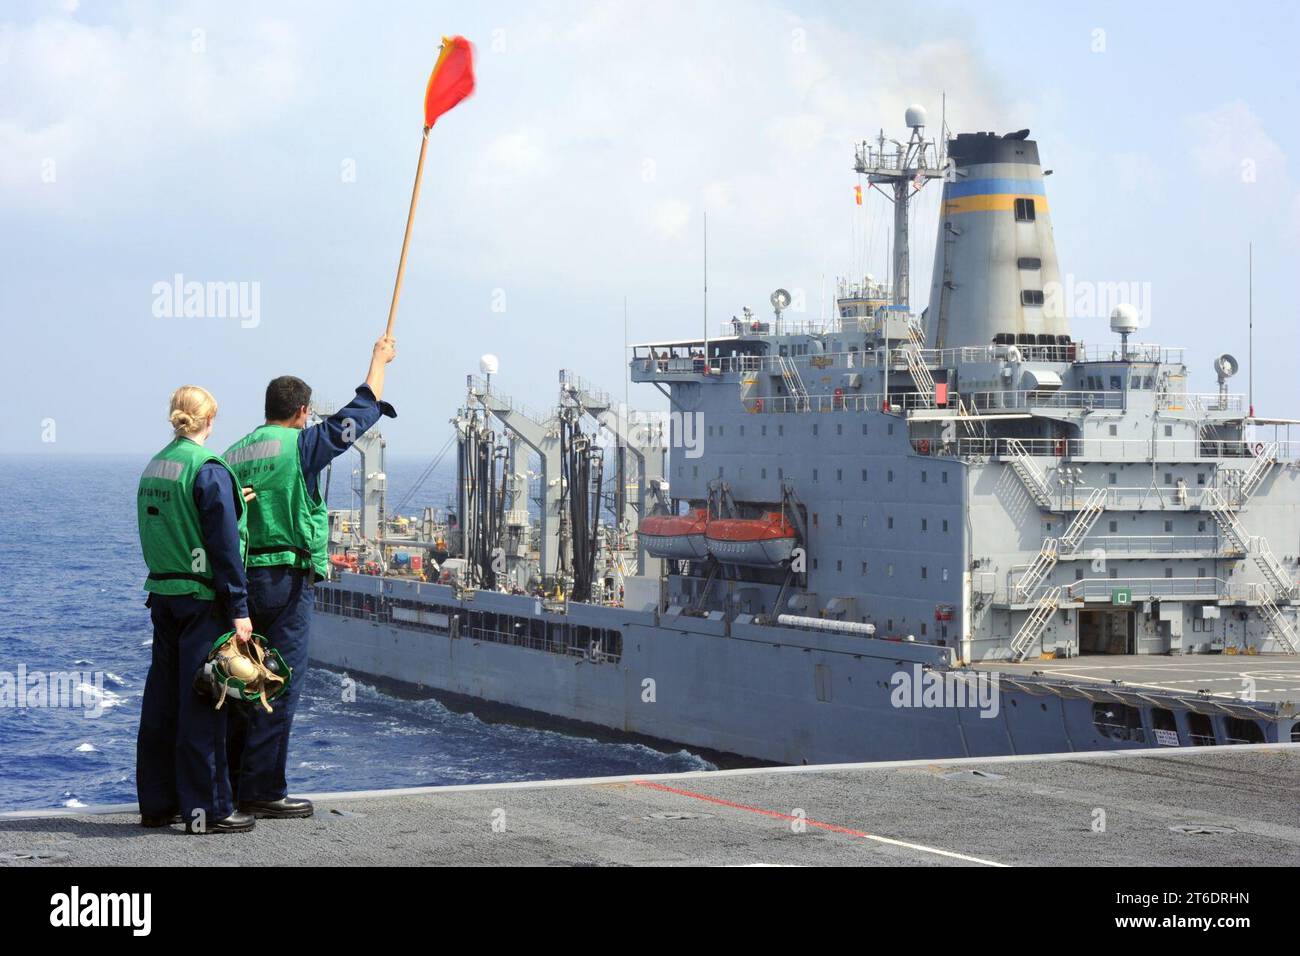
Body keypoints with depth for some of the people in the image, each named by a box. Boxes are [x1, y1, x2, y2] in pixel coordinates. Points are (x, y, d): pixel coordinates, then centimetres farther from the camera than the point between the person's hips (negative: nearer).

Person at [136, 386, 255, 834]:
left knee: (161, 700, 12)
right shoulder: (208, 469, -13)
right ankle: (206, 809, -1)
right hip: (202, 597, -8)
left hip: (161, 594, 8)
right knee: (202, 704, -4)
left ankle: (157, 802, 19)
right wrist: (239, 609, -13)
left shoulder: (153, 468, 10)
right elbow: (224, 545, -15)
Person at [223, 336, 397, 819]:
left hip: (240, 578, 7)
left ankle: (231, 785, 17)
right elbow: (361, 412, 1)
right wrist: (379, 360, 17)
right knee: (280, 687, -4)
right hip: (287, 578, -7)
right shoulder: (300, 445, -7)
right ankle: (263, 792, -5)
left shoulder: (235, 454, 12)